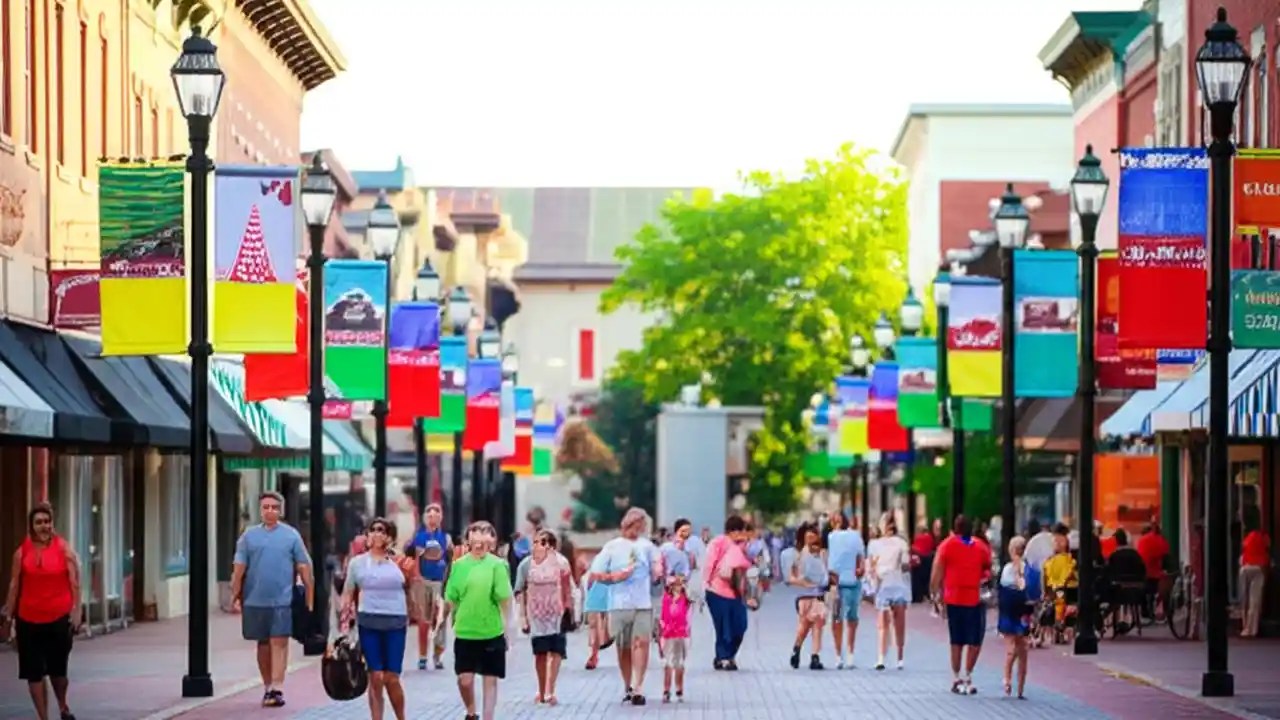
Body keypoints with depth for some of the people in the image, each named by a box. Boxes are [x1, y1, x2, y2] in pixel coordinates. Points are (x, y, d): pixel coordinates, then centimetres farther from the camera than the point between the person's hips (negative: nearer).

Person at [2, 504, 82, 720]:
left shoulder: (64, 548, -1)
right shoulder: (22, 553, 3)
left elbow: (75, 582, -4)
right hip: (29, 621, 1)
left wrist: (76, 612, -12)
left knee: (58, 669, 7)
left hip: (59, 619, -1)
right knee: (34, 672, 1)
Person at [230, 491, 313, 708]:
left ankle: (277, 689, -12)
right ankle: (267, 687, 21)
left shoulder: (291, 535, 3)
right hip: (255, 600, 2)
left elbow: (304, 568, 3)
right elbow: (239, 568, 5)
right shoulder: (250, 535, 7)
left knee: (279, 643, -8)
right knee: (263, 645, 11)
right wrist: (235, 597, 0)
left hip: (282, 600, -2)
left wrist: (309, 600, 0)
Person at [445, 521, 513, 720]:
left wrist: (507, 630, -6)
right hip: (465, 633, 2)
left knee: (490, 680, 3)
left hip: (492, 633, -2)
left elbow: (505, 599, -5)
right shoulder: (459, 565, 2)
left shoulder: (497, 565, -5)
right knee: (464, 679, 0)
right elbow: (451, 599, 7)